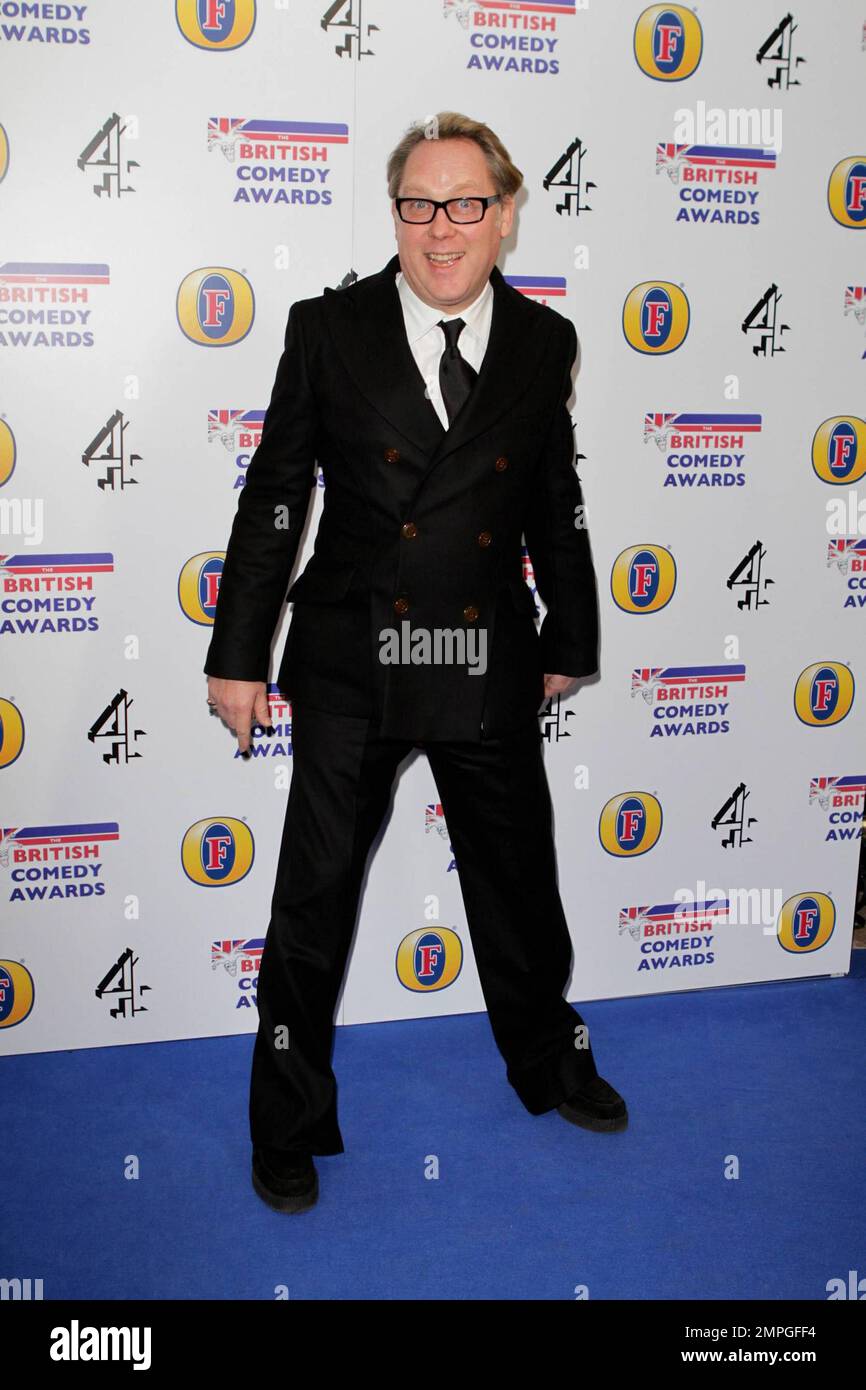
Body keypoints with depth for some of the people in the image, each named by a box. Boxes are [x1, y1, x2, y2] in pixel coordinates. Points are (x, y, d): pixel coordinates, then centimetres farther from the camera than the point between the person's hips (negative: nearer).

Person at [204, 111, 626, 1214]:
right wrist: (239, 655, -2)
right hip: (350, 667, -2)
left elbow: (556, 501, 12)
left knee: (518, 877, 17)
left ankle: (548, 1061, 43)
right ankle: (289, 1120, 26)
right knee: (316, 892, 6)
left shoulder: (543, 340, 3)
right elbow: (274, 499, -2)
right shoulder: (329, 329, -4)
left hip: (490, 668, 2)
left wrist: (572, 638, 18)